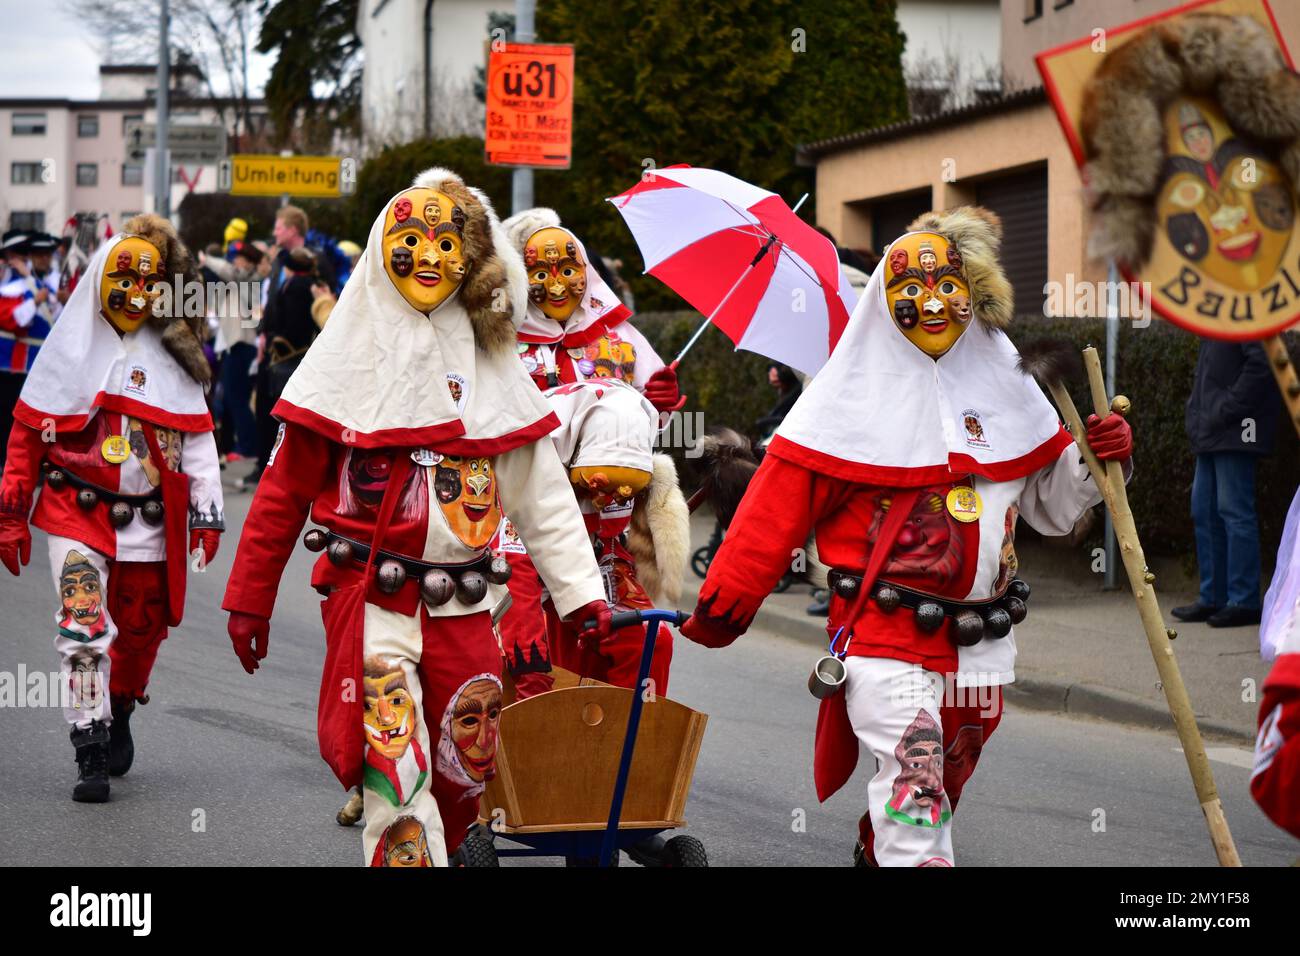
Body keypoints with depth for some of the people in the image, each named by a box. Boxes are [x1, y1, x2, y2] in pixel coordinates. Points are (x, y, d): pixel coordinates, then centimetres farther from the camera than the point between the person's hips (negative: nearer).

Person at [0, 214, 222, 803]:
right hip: (76, 511, -2)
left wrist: (207, 514, 3)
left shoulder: (174, 357, 9)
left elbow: (196, 439, 10)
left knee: (140, 633, 9)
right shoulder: (72, 350, 3)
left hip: (148, 519, 3)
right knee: (83, 628, -15)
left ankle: (118, 714, 37)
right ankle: (92, 756, -11)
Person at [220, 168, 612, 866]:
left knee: (467, 771, 8)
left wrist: (579, 590, 3)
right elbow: (284, 491, 4)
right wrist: (248, 597, 2)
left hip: (463, 605, 4)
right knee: (397, 774, -15)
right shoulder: (355, 357, 3)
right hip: (372, 597, -4)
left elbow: (542, 493, 12)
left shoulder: (491, 365, 12)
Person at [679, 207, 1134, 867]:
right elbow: (778, 506, -4)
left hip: (980, 639, 5)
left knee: (942, 787, 16)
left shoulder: (1003, 387, 12)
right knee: (915, 768, -22)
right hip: (883, 633, -5)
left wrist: (1093, 458, -1)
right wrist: (722, 606, -5)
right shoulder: (856, 393, -3)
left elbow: (1050, 504, 19)